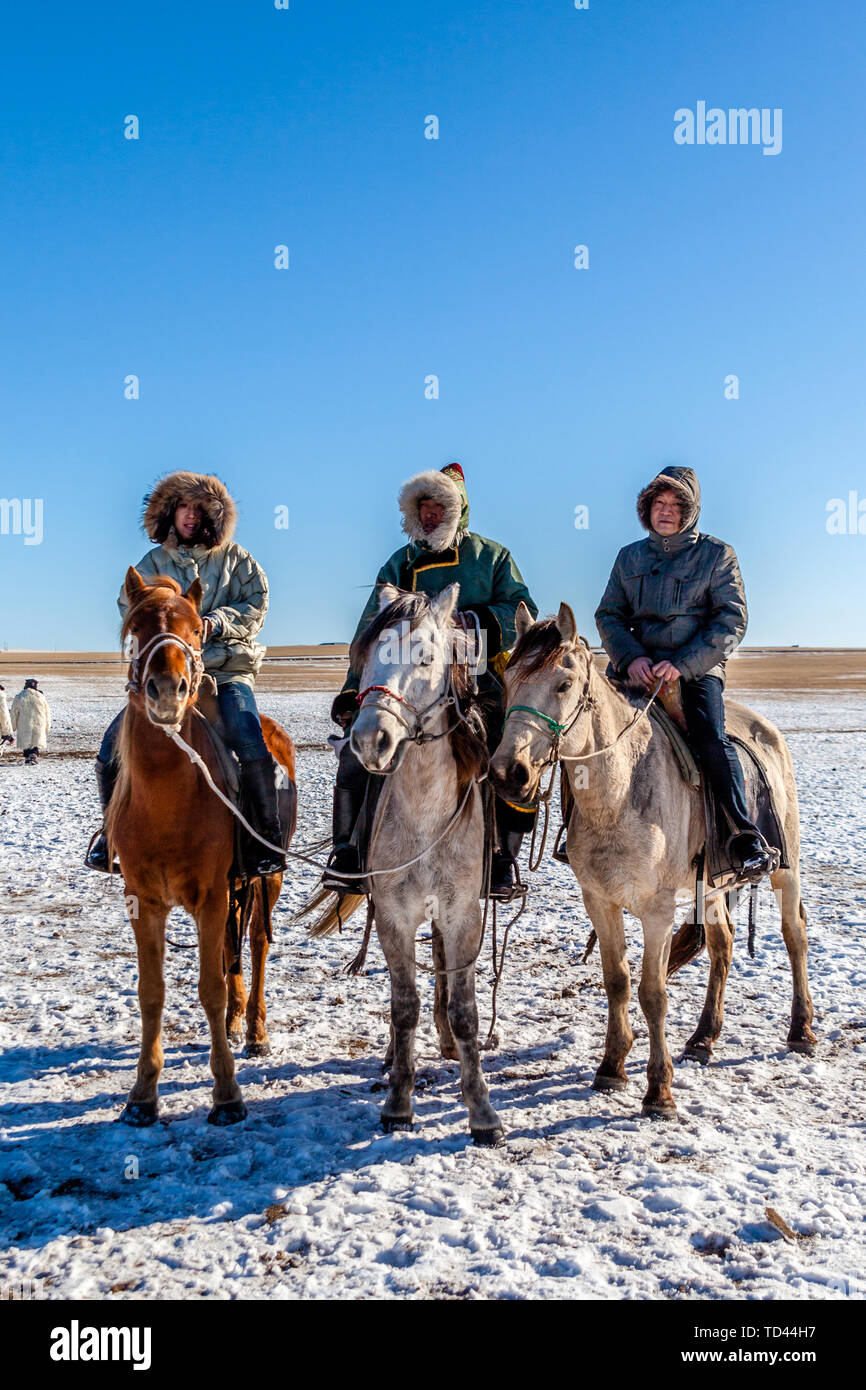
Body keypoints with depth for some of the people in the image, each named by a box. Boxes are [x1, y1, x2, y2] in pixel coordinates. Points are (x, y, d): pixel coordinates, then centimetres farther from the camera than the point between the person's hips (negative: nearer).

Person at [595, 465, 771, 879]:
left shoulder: (716, 554, 4)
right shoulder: (630, 557, 14)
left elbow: (732, 620, -4)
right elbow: (608, 615, 12)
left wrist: (684, 664, -17)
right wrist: (631, 658, -9)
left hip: (697, 668, -3)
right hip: (638, 665, 3)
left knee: (711, 737, -28)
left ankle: (744, 837, -19)